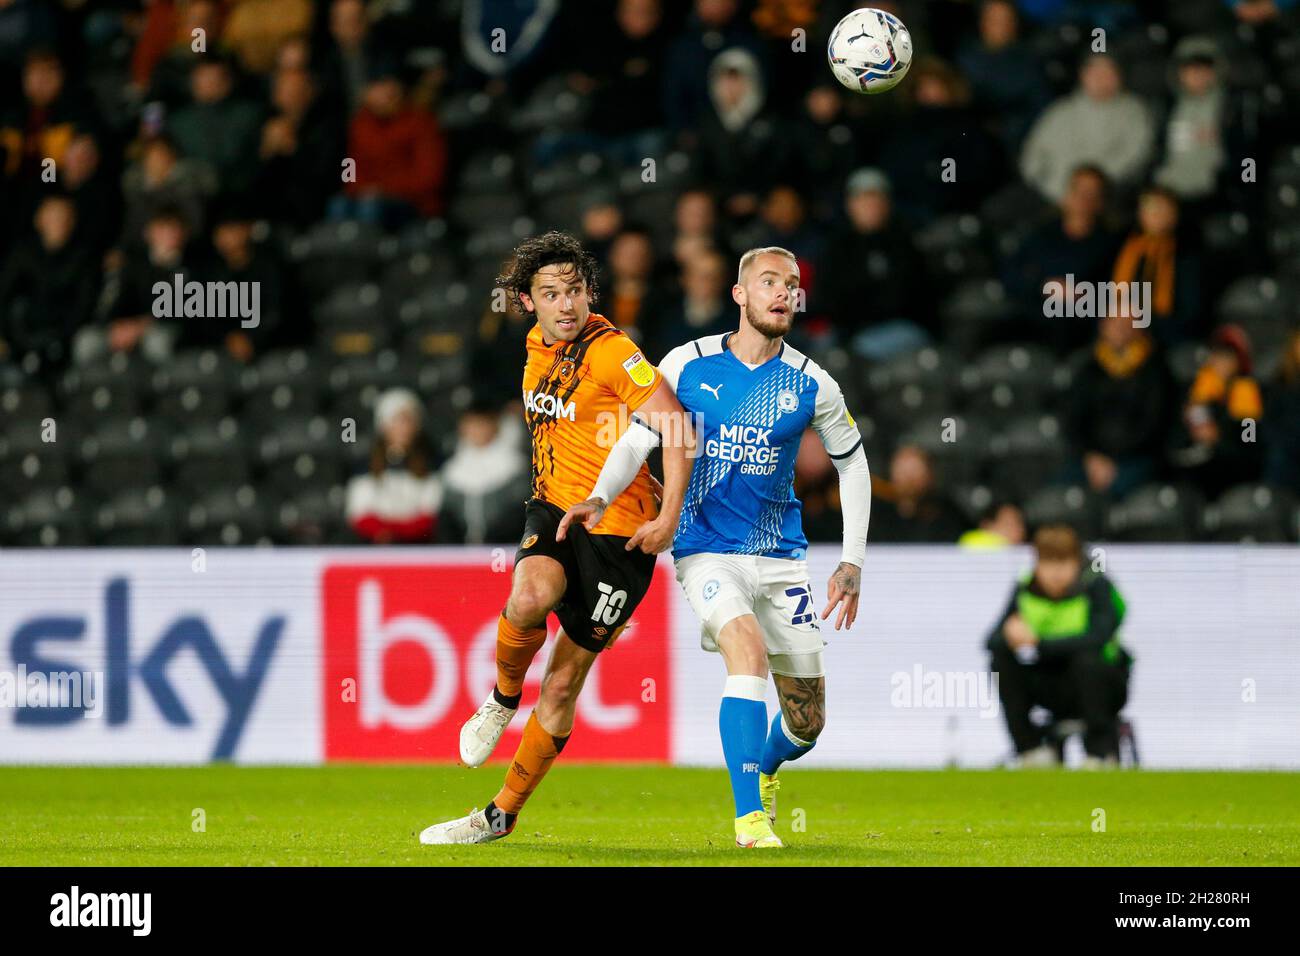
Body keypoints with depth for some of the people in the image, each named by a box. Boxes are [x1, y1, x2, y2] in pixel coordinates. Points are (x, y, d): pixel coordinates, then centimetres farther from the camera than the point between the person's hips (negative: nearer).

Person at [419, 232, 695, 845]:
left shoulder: (610, 350, -16)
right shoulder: (538, 348, 7)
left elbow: (675, 423, -20)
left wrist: (669, 515, -24)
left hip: (617, 529, -5)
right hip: (554, 506, 5)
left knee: (562, 685, 1)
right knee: (529, 600, -30)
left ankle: (503, 814, 12)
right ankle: (503, 699, 0)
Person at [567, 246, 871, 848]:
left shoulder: (811, 386, -2)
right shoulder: (688, 365, -5)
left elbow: (852, 463, 10)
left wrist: (853, 562, 5)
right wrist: (599, 499, -12)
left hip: (781, 557, 3)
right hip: (706, 550, -3)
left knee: (807, 723, 4)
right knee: (749, 652, -31)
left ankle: (764, 770, 42)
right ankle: (750, 818, -28)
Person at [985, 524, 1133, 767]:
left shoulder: (1096, 586, -17)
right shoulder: (1025, 590, -5)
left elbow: (1097, 638, -33)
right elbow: (992, 640, -11)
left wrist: (1038, 644, -37)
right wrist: (1011, 638, -36)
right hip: (1052, 689, 4)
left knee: (1087, 659, -35)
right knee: (1002, 662, -20)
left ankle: (1101, 751, -18)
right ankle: (1031, 749, -8)